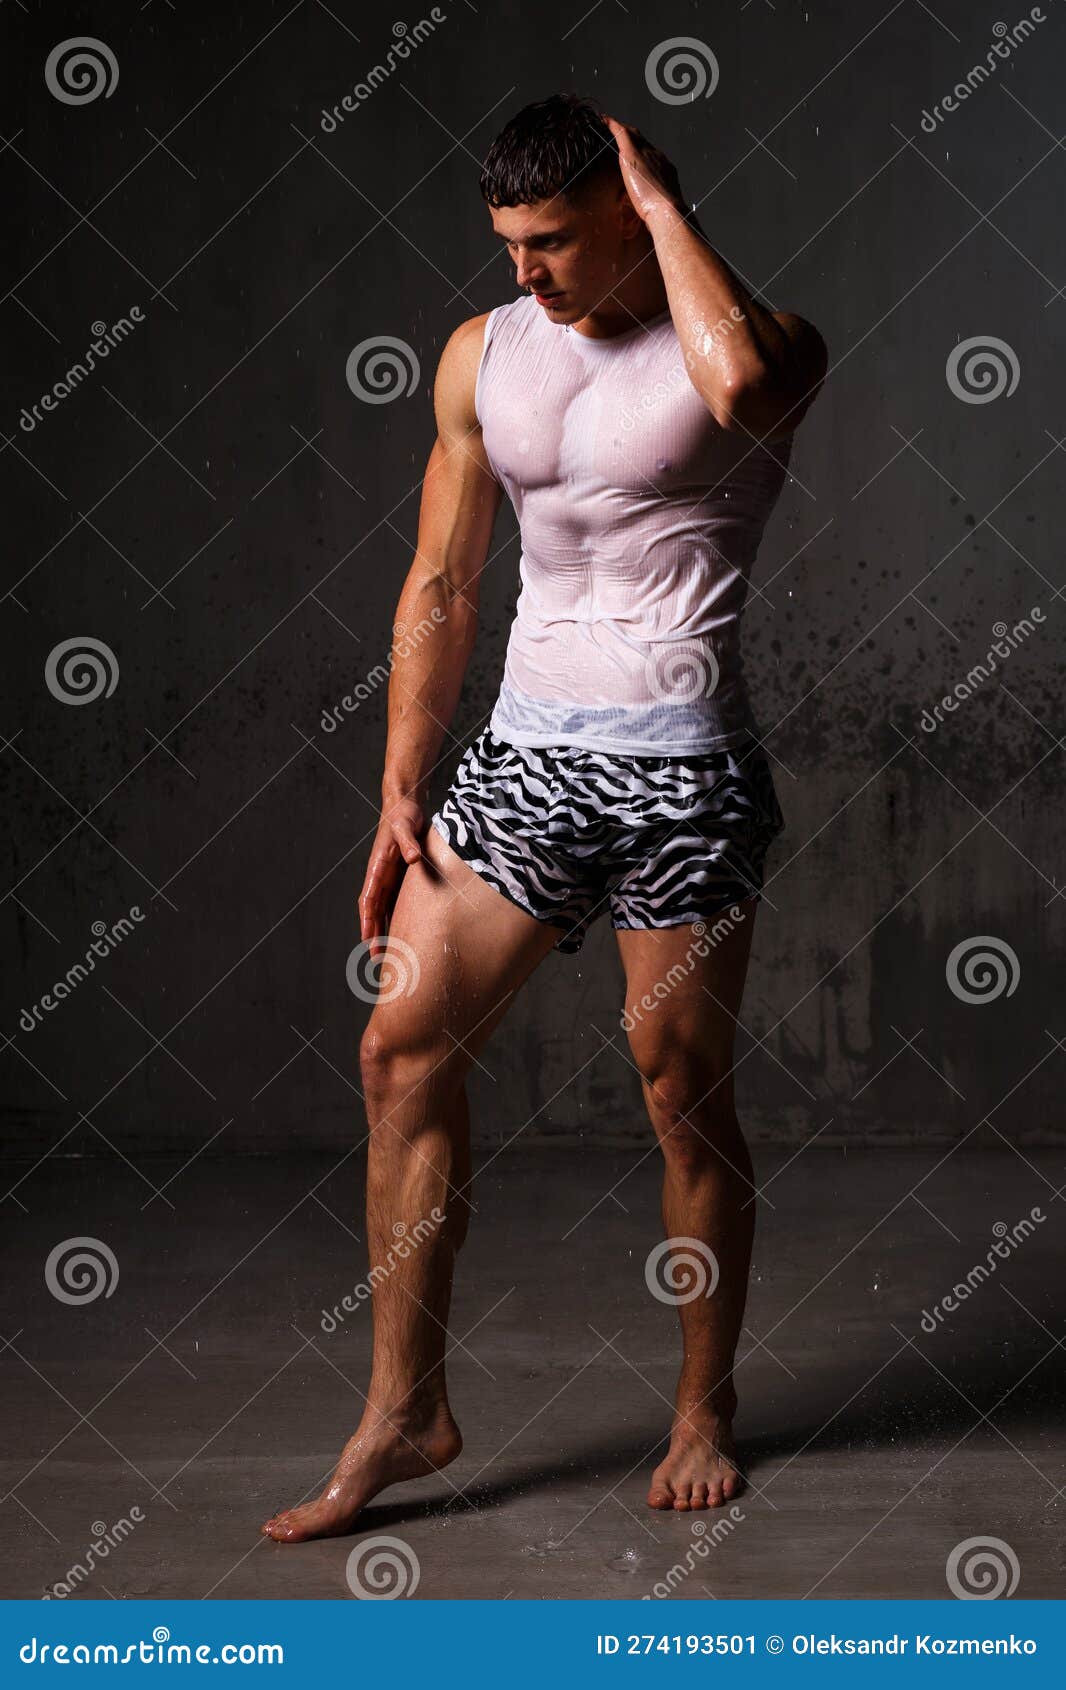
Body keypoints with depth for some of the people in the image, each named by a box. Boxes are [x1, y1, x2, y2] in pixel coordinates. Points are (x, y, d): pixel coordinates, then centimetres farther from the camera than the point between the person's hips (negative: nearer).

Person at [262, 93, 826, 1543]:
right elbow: (441, 586, 13)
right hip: (526, 751, 5)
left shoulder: (761, 340, -5)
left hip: (683, 763, -5)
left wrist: (664, 202, -18)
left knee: (683, 1085, 3)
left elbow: (740, 384, -33)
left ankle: (706, 1407, 21)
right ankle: (406, 1407, 7)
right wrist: (402, 791, 9)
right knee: (406, 1044, -3)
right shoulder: (483, 354, 9)